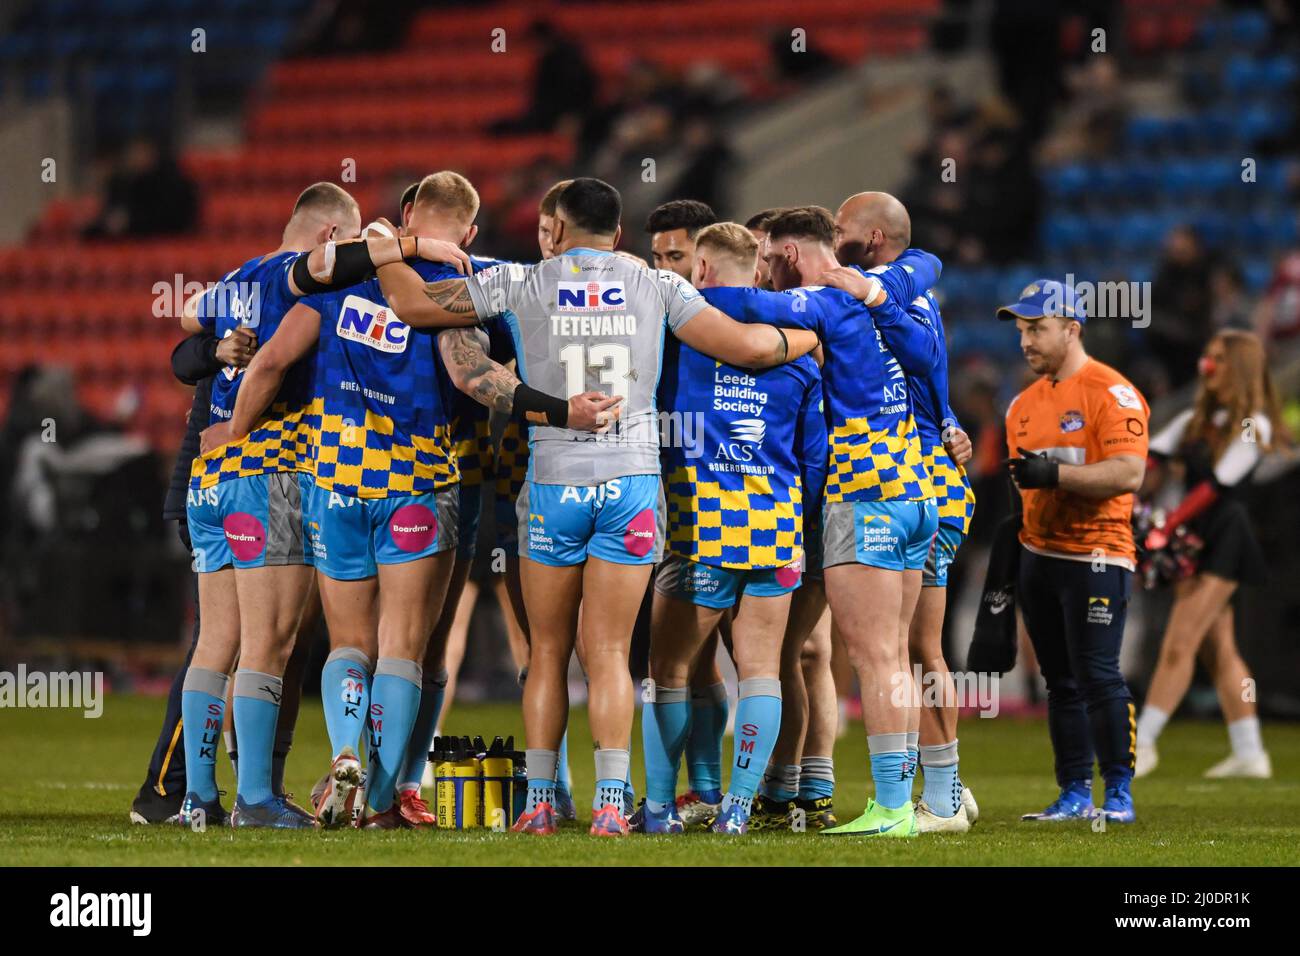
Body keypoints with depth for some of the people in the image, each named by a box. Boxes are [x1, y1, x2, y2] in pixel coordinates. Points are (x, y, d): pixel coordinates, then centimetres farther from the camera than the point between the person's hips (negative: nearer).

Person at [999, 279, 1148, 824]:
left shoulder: (1111, 392, -8)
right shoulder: (1025, 403, 17)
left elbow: (1128, 473, -19)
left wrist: (1054, 473, -25)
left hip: (1096, 556, -7)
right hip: (1038, 556, 7)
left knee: (1098, 676, -11)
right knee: (1060, 682, 8)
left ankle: (1119, 794, -5)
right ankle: (1074, 794, 12)